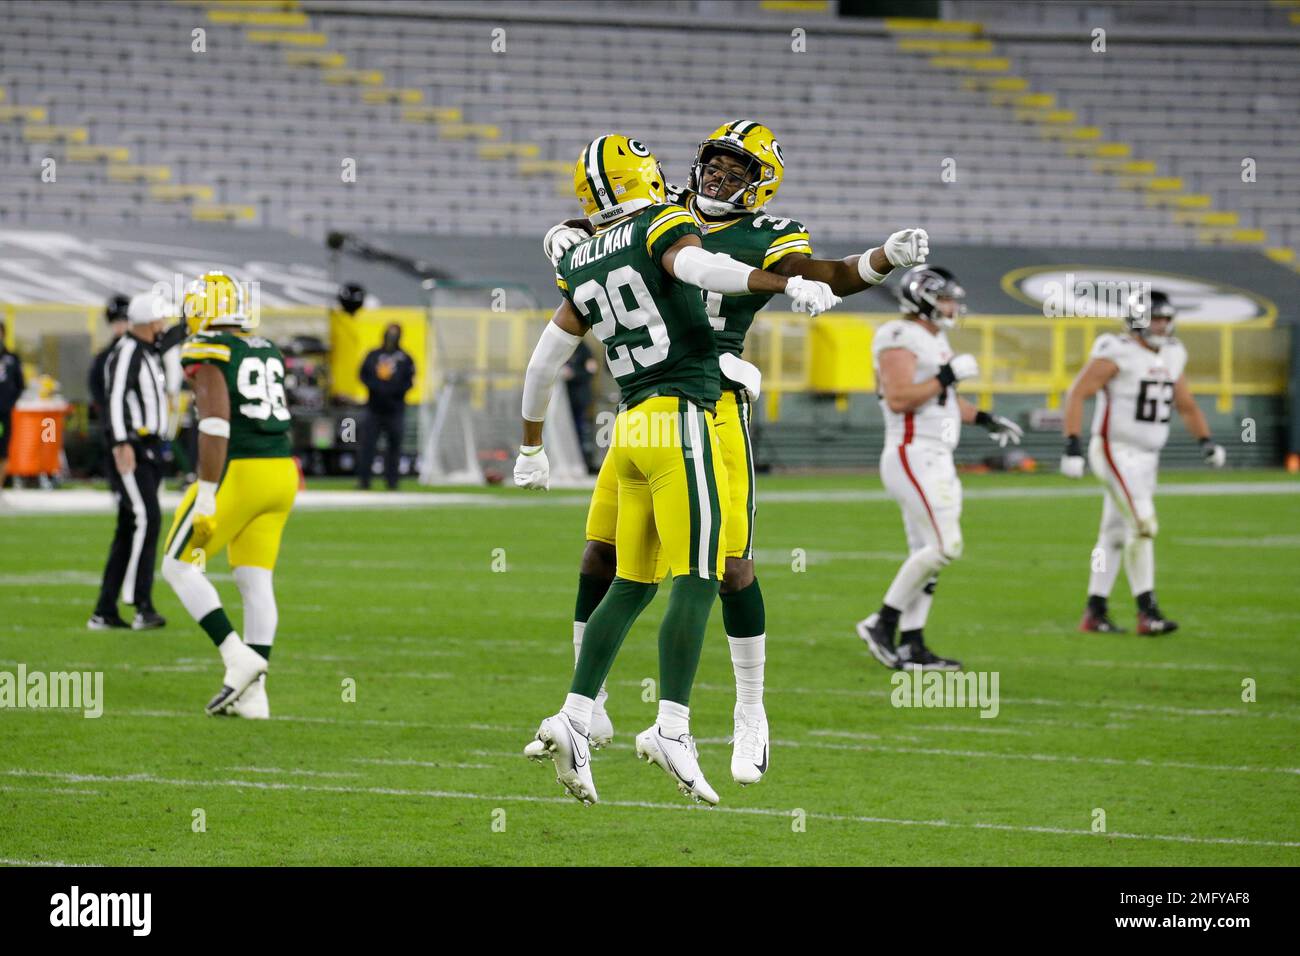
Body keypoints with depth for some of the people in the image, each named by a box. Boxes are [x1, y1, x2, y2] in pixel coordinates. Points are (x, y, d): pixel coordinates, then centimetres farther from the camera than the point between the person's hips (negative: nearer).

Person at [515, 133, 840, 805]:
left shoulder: (582, 265, 16)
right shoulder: (661, 227, -3)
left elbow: (543, 363, 23)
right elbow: (698, 267, -26)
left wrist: (531, 448, 35)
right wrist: (789, 285, -38)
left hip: (630, 428, 7)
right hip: (680, 417, -7)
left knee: (632, 585, 14)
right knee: (695, 584, -10)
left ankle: (573, 721, 7)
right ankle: (671, 730, -20)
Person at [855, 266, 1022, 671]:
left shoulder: (936, 341, 18)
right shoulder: (901, 340, -12)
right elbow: (898, 398, -24)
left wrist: (985, 420, 19)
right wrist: (947, 375, -19)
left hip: (937, 462, 10)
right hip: (913, 458, -10)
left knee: (927, 554, 8)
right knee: (945, 547, -16)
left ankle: (911, 647, 9)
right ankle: (882, 623, -8)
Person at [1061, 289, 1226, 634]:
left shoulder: (1171, 356, 10)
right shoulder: (1117, 354, -14)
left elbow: (1187, 405, 19)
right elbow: (1076, 394, -16)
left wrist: (1207, 441, 4)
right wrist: (1072, 446, -23)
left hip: (1145, 459, 8)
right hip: (1115, 453, -8)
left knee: (1115, 535, 12)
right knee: (1143, 526, -18)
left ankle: (1094, 613, 18)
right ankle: (1148, 613, -18)